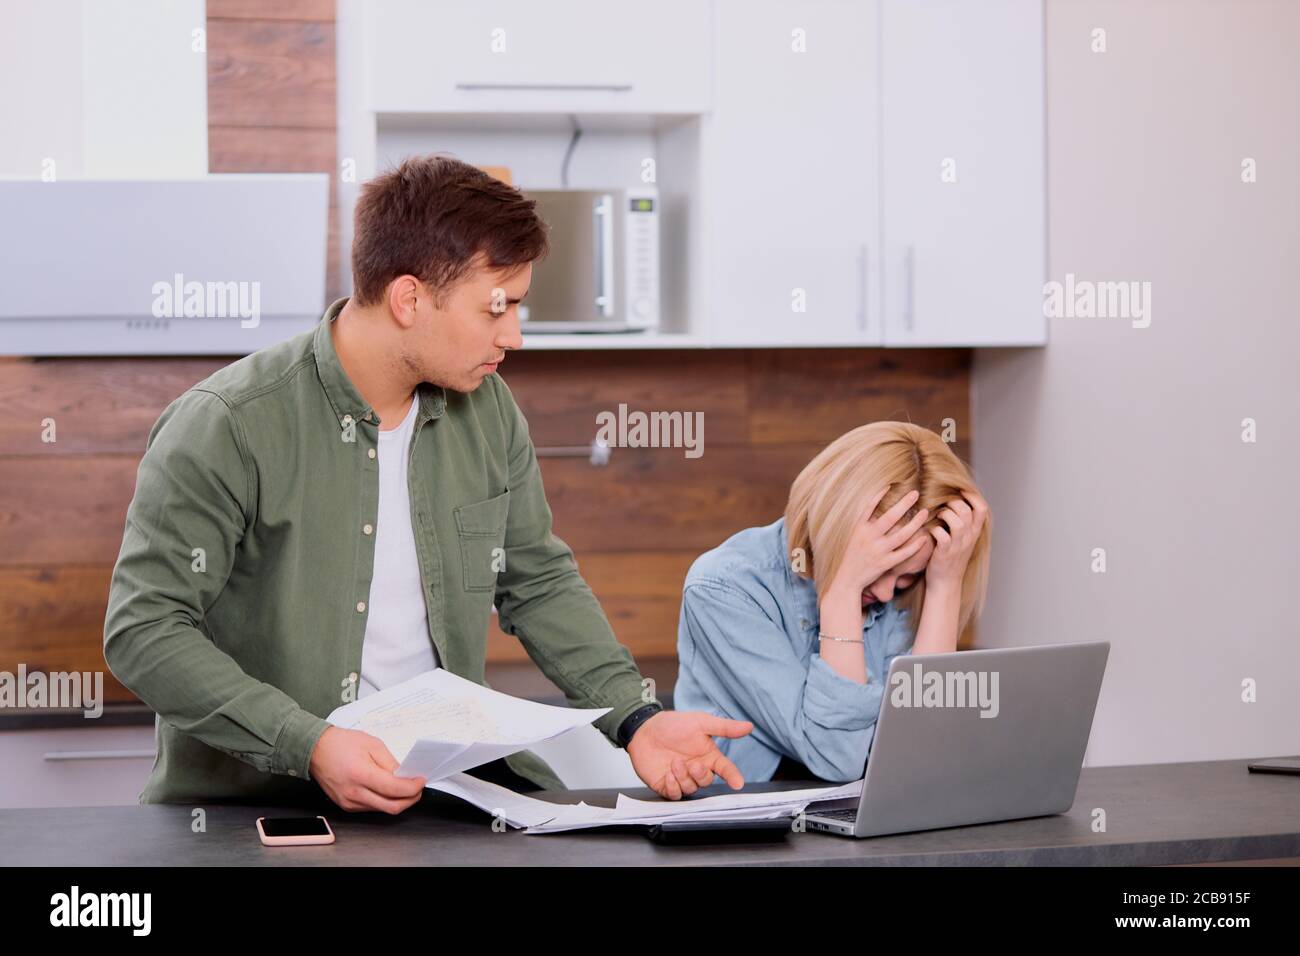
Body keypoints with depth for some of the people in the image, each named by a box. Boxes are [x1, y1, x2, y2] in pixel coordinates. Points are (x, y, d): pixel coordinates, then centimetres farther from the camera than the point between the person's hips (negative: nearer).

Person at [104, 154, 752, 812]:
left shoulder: (488, 411, 5)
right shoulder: (226, 428, -15)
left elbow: (540, 584, 16)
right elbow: (143, 632, -16)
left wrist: (638, 720, 2)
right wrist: (309, 745, -25)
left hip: (439, 784, 4)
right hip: (249, 802, -4)